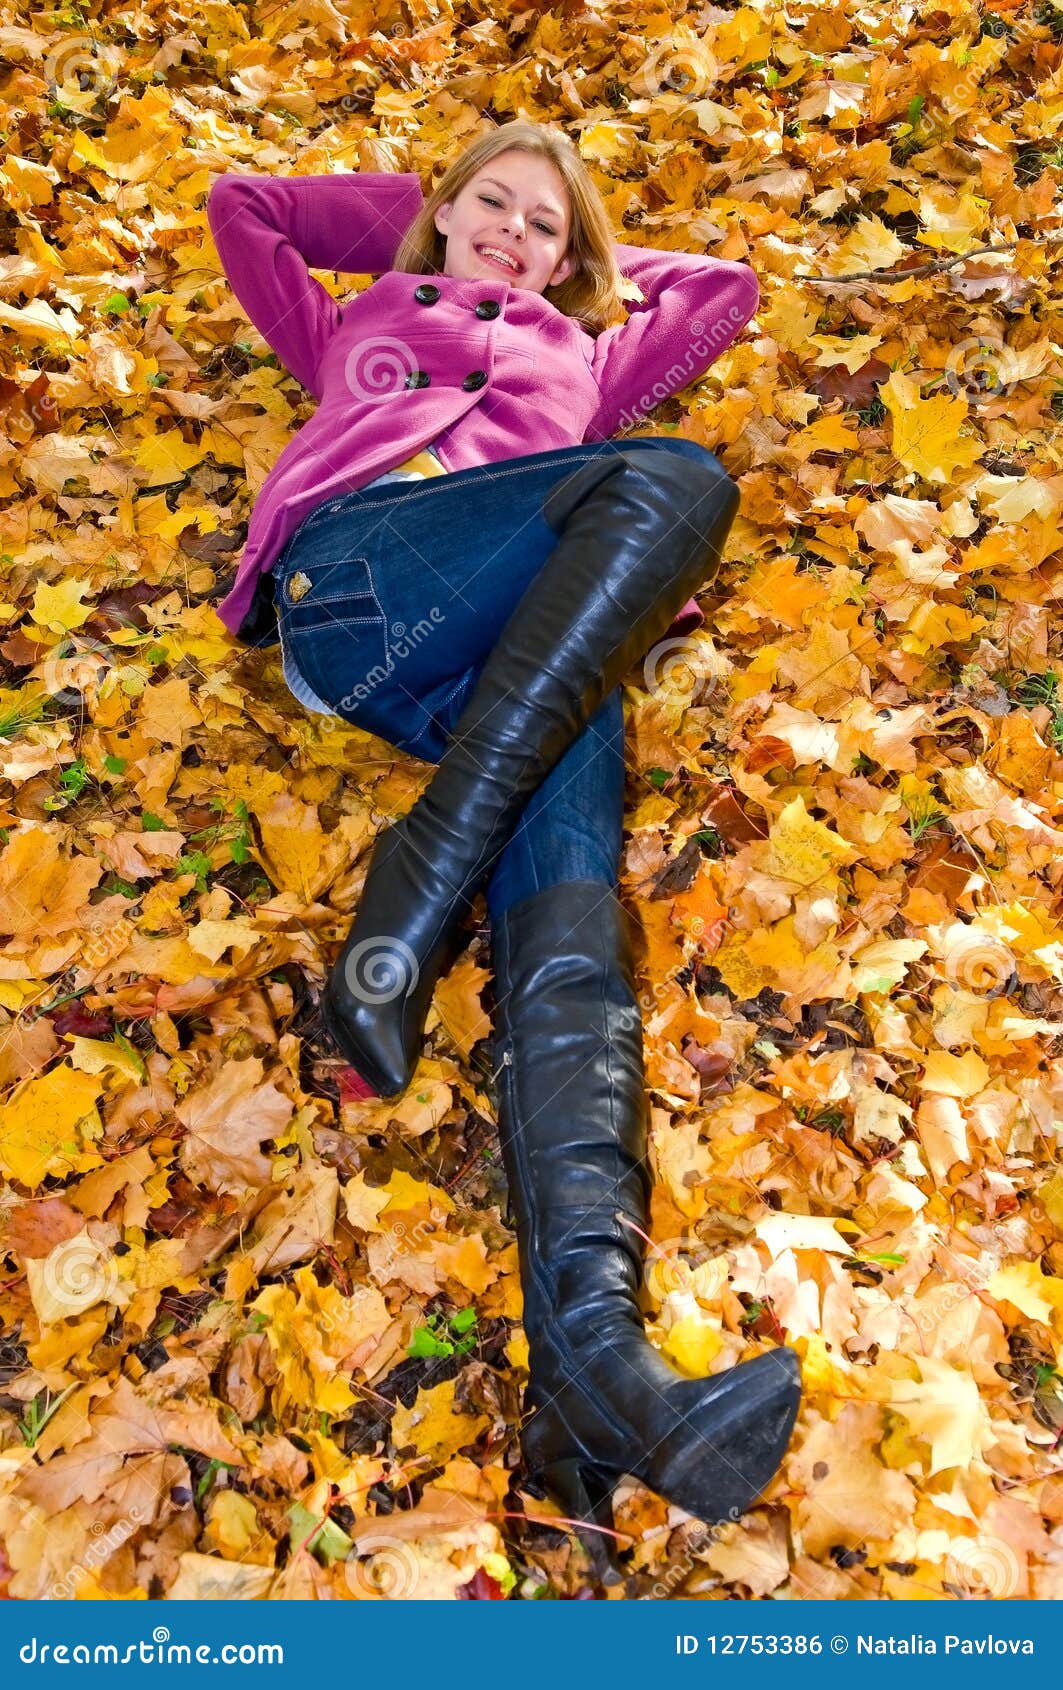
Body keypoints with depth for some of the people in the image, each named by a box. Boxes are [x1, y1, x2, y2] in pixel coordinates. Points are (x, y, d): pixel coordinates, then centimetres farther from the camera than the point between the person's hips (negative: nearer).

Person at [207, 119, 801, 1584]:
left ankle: (592, 1353, -47)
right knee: (678, 477, -28)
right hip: (356, 581, -1)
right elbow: (240, 205, 44)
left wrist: (594, 267, 52)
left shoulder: (581, 355, 42)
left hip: (548, 652, 2)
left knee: (569, 924, -27)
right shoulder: (362, 323, 40)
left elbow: (725, 289, 50)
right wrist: (402, 210, 47)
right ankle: (411, 920, -38)